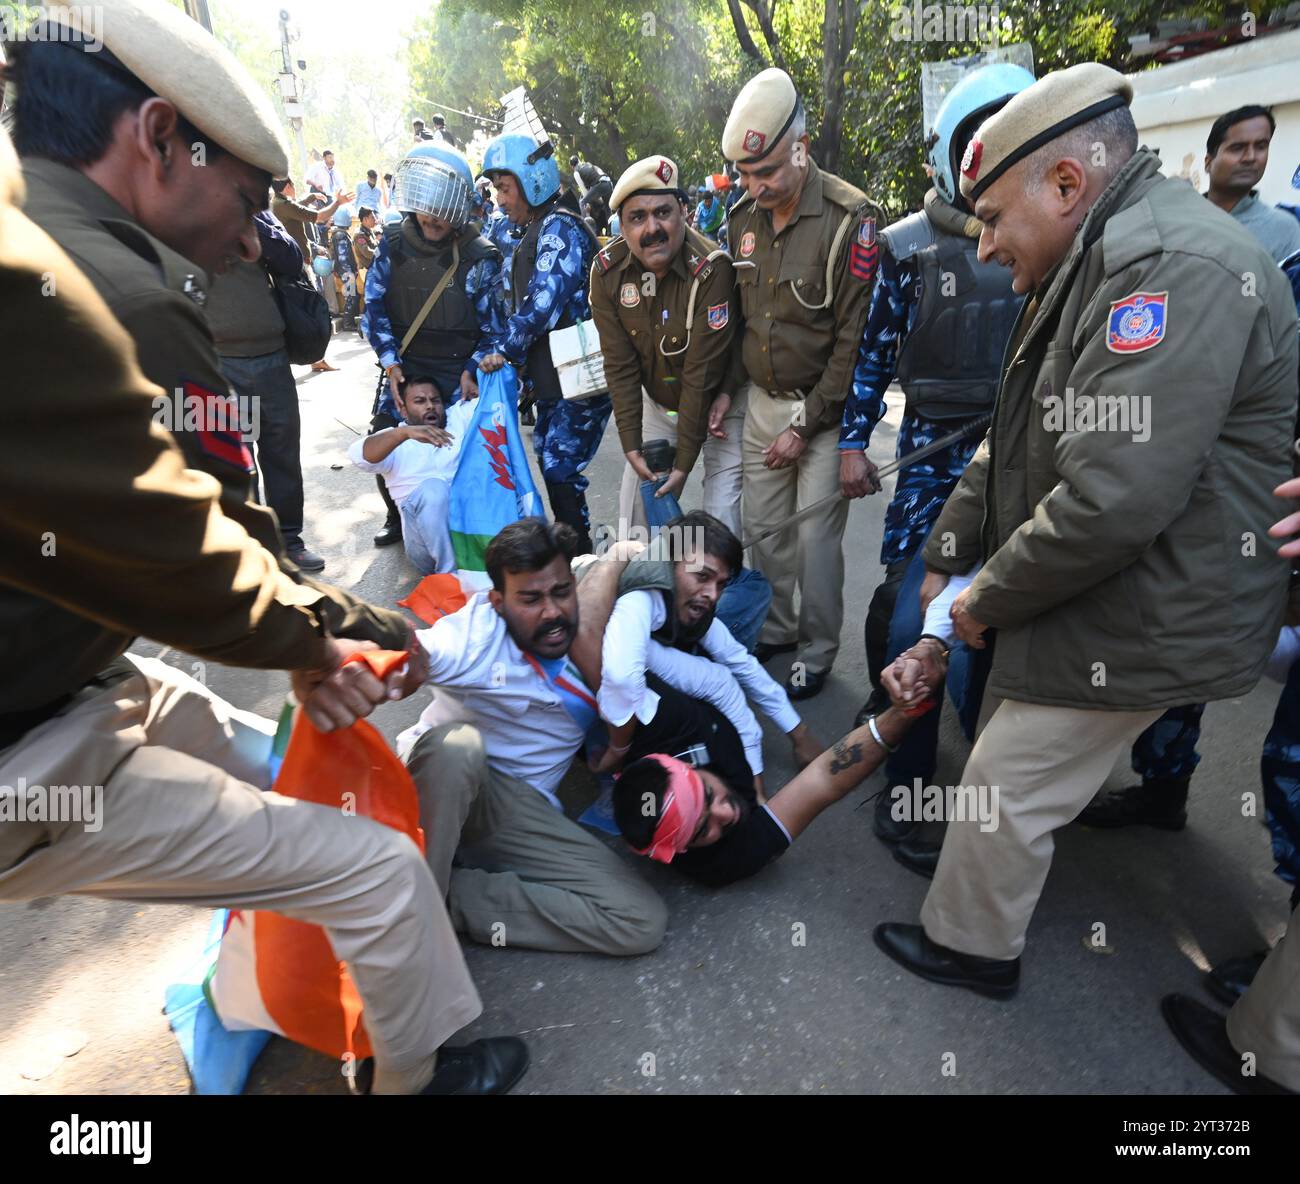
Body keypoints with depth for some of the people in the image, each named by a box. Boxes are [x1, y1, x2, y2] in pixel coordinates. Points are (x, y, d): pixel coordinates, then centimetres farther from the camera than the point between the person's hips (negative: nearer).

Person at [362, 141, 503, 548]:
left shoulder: (479, 256, -9)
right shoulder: (394, 242, -1)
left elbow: (492, 326, -4)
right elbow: (374, 304, 1)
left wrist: (473, 371, -16)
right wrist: (390, 361, -9)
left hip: (456, 372, -3)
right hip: (402, 365, 3)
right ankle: (397, 517, 26)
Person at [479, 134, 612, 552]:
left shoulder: (559, 227, -13)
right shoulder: (539, 231, 18)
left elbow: (543, 303, -22)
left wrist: (505, 351, -11)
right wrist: (526, 367, 11)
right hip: (554, 376, 10)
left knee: (560, 469, -7)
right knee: (549, 458, 15)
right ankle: (572, 548, 27)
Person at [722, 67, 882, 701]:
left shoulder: (850, 219, -15)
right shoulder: (743, 218, 6)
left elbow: (855, 339, -15)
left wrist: (805, 424, -14)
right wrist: (727, 387, 7)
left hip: (822, 408, -6)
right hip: (760, 401, 6)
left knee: (816, 536, -2)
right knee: (762, 526, 10)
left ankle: (818, 653, 16)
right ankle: (777, 628, 29)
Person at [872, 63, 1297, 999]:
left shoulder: (1174, 265, -24)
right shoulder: (1097, 266, 11)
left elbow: (1114, 498, -31)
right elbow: (1010, 441, 14)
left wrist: (988, 598, -16)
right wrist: (946, 558, 12)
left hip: (1136, 627, -10)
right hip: (1092, 597, 10)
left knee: (1010, 791, 4)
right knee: (1010, 740, 22)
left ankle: (969, 947, 29)